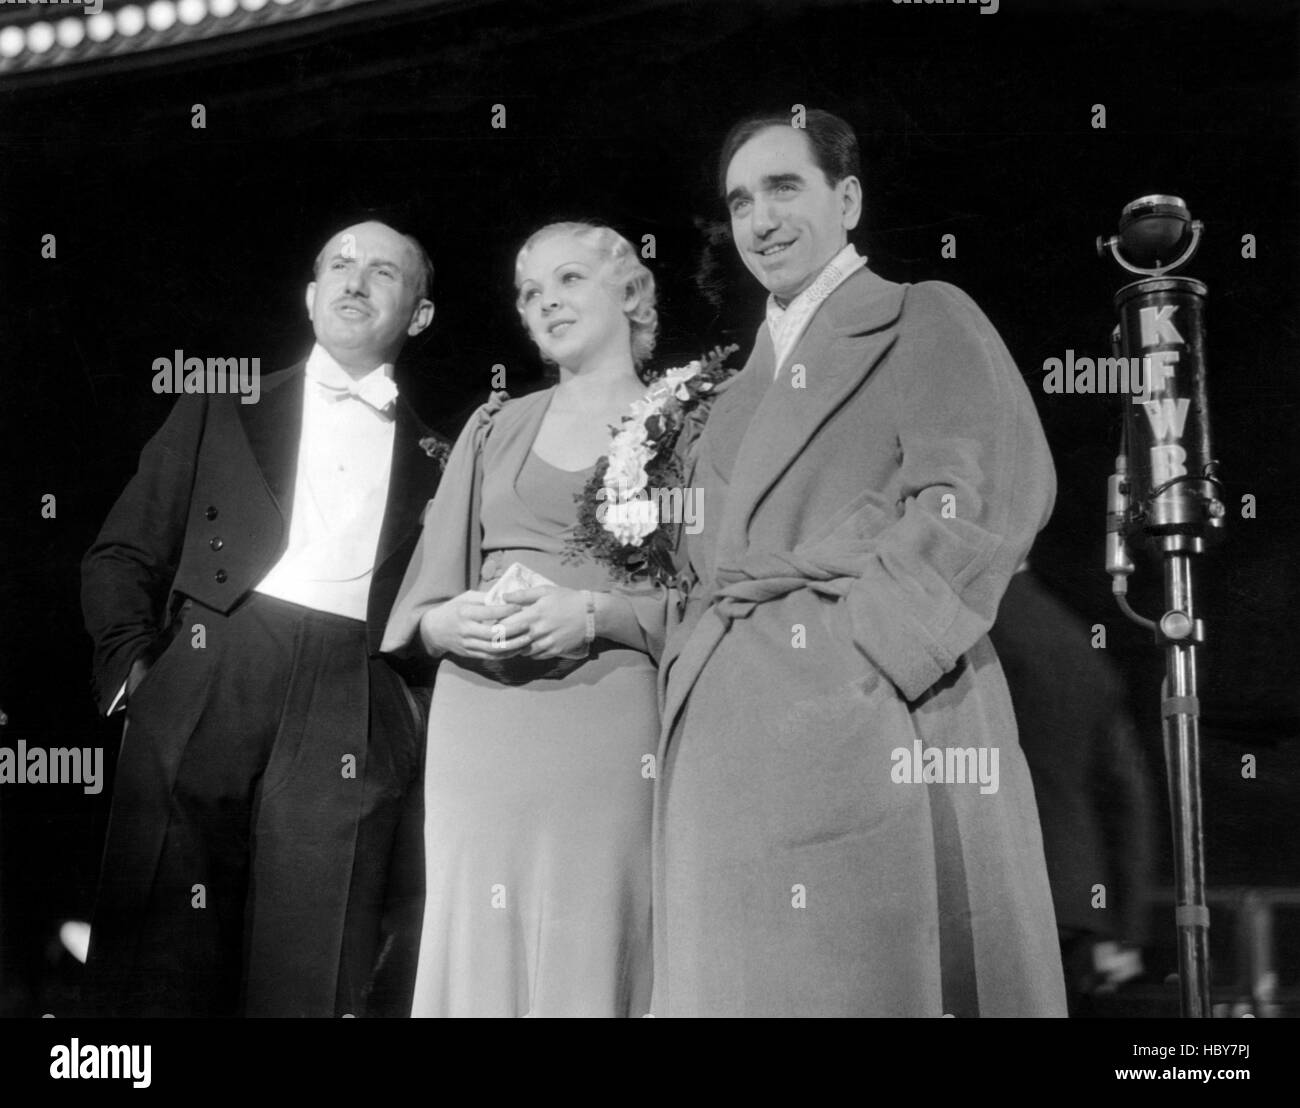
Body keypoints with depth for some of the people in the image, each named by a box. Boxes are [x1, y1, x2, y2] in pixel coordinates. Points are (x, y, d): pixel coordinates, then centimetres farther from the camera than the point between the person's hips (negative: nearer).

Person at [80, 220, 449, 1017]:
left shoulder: (437, 460, 17)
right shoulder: (216, 416, 18)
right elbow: (121, 557, 13)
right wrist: (134, 663, -2)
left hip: (350, 721, 0)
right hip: (205, 691, 0)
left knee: (315, 979, -6)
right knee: (163, 968, -6)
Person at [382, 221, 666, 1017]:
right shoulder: (495, 427, 17)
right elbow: (423, 601, 16)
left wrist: (596, 613, -15)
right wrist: (449, 623, -5)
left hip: (606, 727, -3)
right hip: (478, 724, 3)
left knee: (589, 961, -5)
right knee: (476, 956, 1)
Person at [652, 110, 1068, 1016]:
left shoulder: (924, 321, 6)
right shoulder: (746, 384, 26)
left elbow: (984, 495, -8)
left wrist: (844, 598, -14)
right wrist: (705, 633, 5)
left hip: (877, 723, -6)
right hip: (731, 745, 6)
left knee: (882, 979, -6)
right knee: (753, 978, 5)